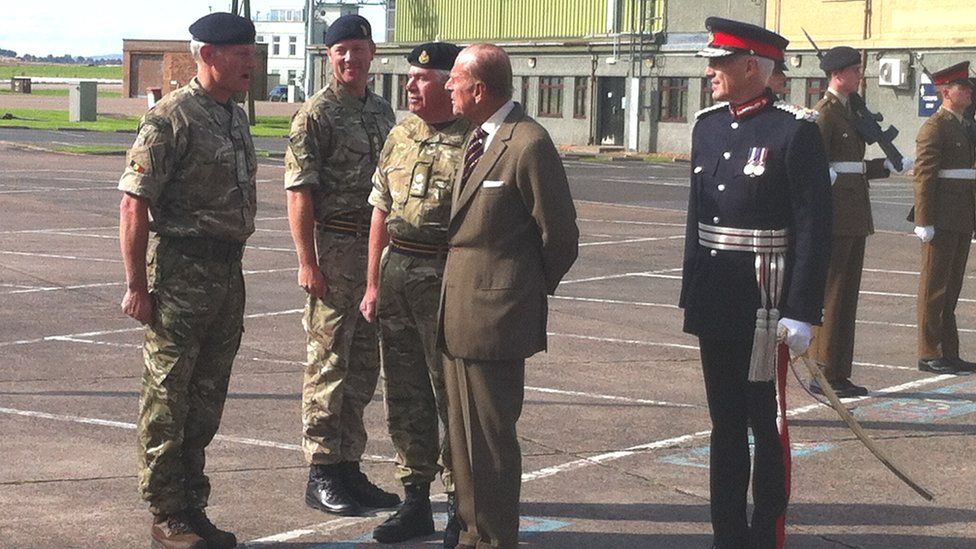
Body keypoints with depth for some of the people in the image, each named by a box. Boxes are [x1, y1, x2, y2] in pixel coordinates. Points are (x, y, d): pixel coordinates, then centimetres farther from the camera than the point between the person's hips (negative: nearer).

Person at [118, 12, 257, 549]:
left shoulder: (236, 117, 14)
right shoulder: (170, 118, -12)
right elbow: (134, 203, -15)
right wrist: (136, 284, -17)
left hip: (227, 271, 8)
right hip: (180, 273, -8)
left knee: (207, 397, 13)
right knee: (168, 398, -1)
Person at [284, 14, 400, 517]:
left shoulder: (382, 111, 14)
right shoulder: (315, 114, -7)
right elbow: (299, 192, -12)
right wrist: (307, 261, -17)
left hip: (376, 249, 7)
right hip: (334, 249, -7)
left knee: (364, 365, 11)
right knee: (328, 363, -2)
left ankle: (349, 466, 21)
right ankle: (321, 474, 4)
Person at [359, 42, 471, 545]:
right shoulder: (400, 136, 11)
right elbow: (381, 213, 15)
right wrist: (373, 284, 11)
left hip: (446, 277, -7)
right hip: (396, 271, 7)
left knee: (452, 395, 0)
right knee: (404, 395, 11)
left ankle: (459, 508, 11)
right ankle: (415, 502, 22)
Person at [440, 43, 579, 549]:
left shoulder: (529, 145, -15)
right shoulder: (479, 138, 14)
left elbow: (559, 236, -10)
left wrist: (530, 291, 2)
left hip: (495, 314, -9)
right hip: (460, 313, 9)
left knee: (490, 434, -2)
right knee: (463, 431, 16)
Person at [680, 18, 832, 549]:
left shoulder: (796, 131, -11)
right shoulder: (708, 127, 10)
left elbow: (814, 227, -13)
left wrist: (802, 313, -16)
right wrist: (690, 291, 15)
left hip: (765, 305, -6)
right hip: (715, 304, 7)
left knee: (767, 424, 2)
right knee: (725, 424, 13)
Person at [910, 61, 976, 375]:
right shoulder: (935, 127, -11)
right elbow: (923, 175, -16)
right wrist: (924, 222, -21)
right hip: (941, 220, -9)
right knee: (934, 288, -4)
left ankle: (948, 353, 17)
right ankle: (930, 355, 0)